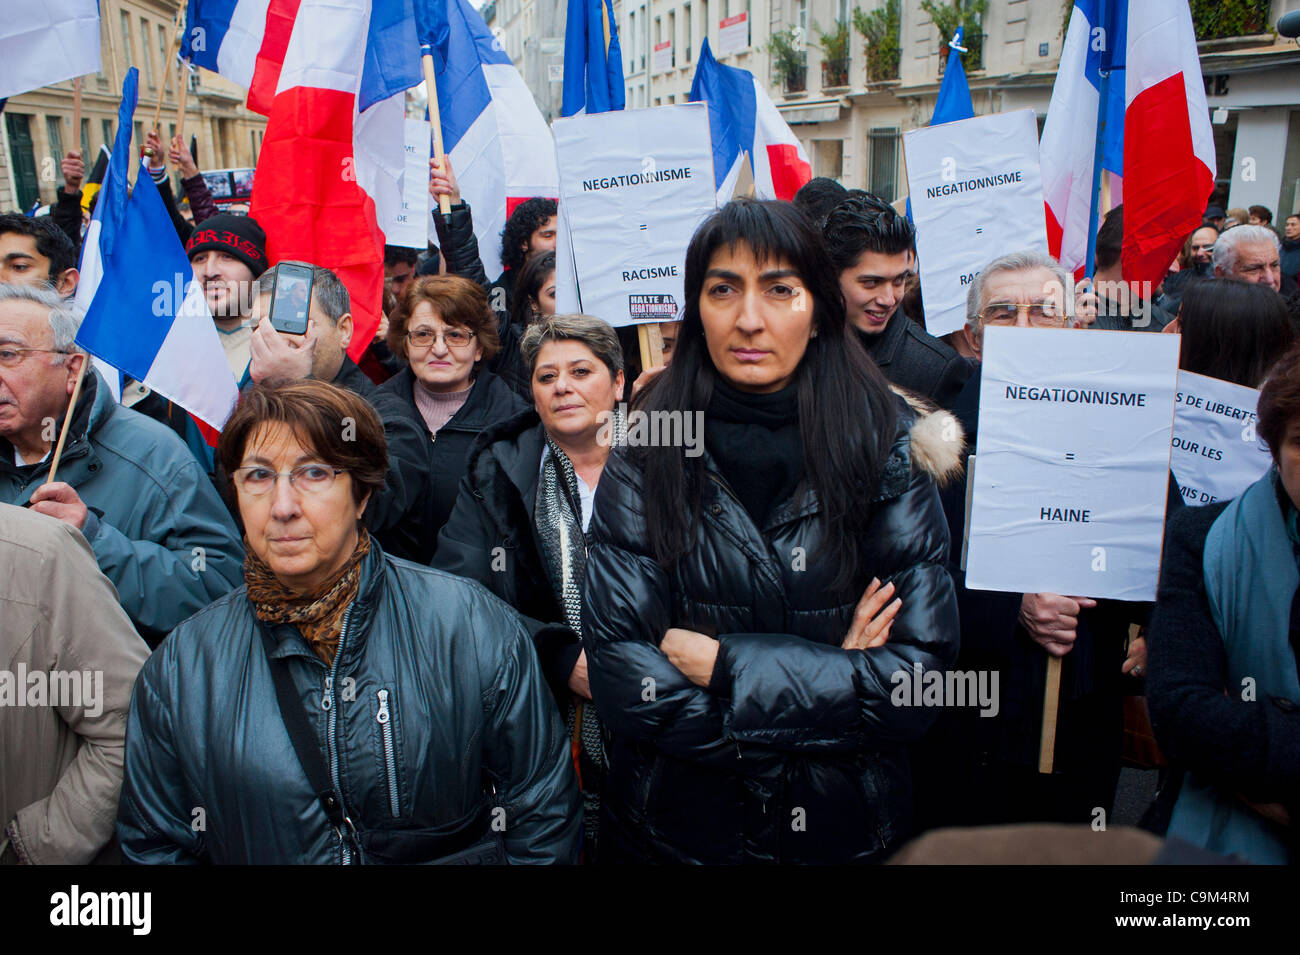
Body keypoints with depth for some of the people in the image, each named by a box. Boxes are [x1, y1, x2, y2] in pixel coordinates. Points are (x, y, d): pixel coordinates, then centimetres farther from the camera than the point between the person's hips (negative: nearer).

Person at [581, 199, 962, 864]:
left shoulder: (888, 453, -10)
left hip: (843, 830, 1)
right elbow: (618, 675, -16)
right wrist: (828, 686, -19)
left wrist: (721, 663, -19)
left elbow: (919, 678, -14)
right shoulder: (645, 458, -10)